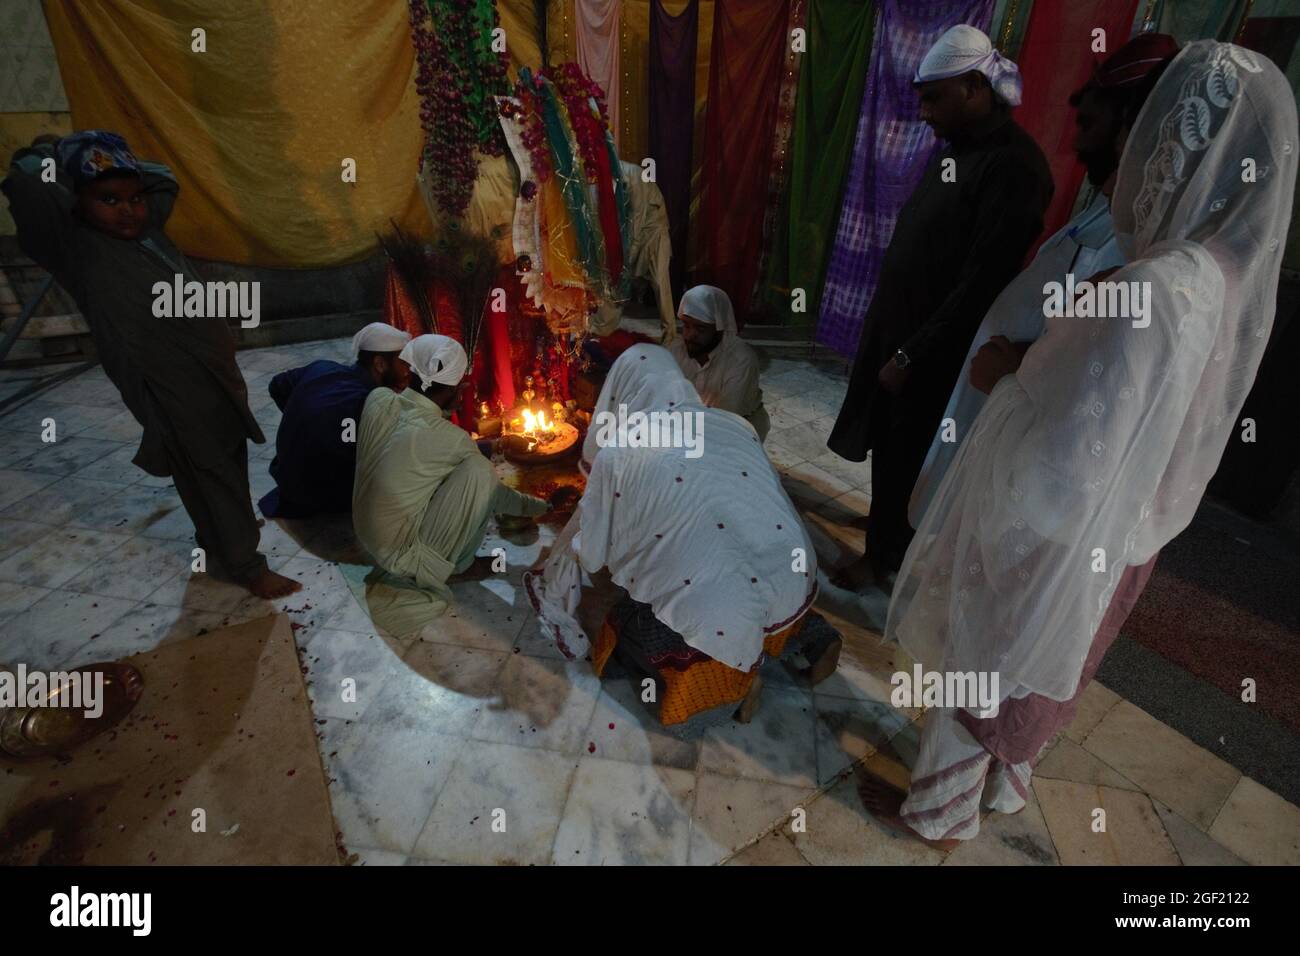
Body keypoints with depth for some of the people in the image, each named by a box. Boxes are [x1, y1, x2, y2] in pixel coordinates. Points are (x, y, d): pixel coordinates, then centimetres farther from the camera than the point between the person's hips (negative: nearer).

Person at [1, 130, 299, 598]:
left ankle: (217, 543, 41)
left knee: (226, 469, 21)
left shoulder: (148, 228, 11)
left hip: (216, 374, 8)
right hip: (173, 392, -8)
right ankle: (247, 565, 15)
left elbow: (165, 180, 25)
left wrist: (122, 166, 12)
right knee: (212, 477, 2)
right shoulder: (77, 246, -9)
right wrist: (60, 158, -5)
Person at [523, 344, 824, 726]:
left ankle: (731, 671, 4)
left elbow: (592, 557, 5)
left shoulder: (616, 455, -5)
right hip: (798, 587, 5)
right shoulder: (735, 423, 7)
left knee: (625, 628, 22)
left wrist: (564, 549, 30)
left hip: (722, 614, -5)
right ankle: (800, 635, 17)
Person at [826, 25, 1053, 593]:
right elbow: (918, 250, 12)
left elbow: (981, 284, -22)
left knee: (904, 458, 6)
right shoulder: (955, 150, 10)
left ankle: (882, 557, 24)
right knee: (886, 448, 16)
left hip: (934, 352, -8)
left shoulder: (1013, 165, -18)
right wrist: (893, 344, 12)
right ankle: (888, 523, 36)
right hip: (896, 330, 8)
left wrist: (911, 355, -19)